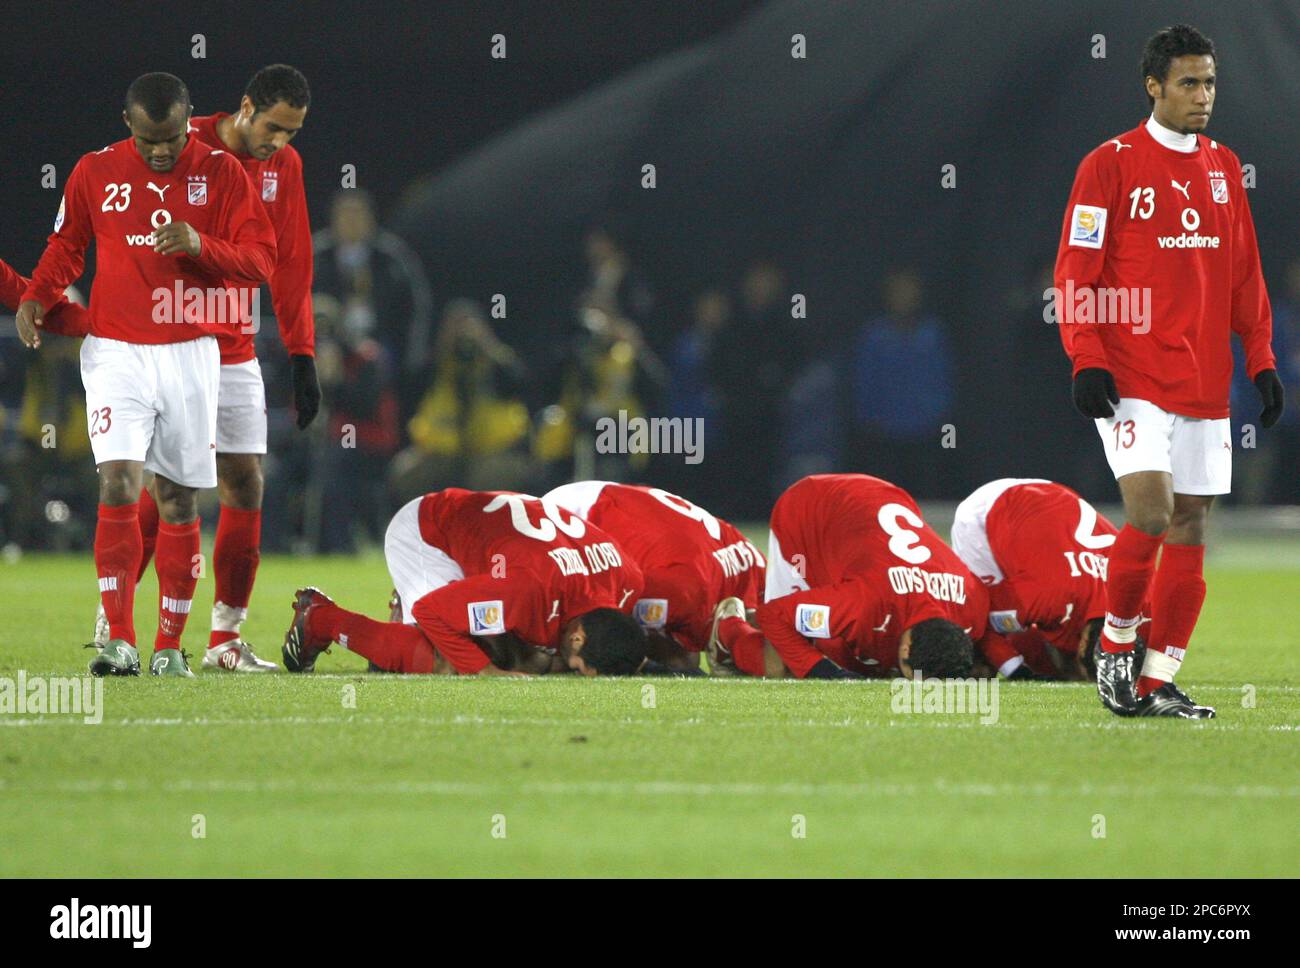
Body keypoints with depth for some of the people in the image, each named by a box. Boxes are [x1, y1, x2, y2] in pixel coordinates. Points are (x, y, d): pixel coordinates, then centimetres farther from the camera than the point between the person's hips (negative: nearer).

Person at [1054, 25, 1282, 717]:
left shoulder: (1223, 167, 13)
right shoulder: (1110, 165, -4)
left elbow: (1243, 272, 18)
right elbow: (1076, 270, -6)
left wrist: (1260, 360, 12)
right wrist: (1087, 361, -14)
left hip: (1205, 384, 6)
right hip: (1132, 379, -6)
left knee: (1191, 525, 3)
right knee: (1150, 511, -17)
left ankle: (1158, 680, 10)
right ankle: (1115, 647, 5)